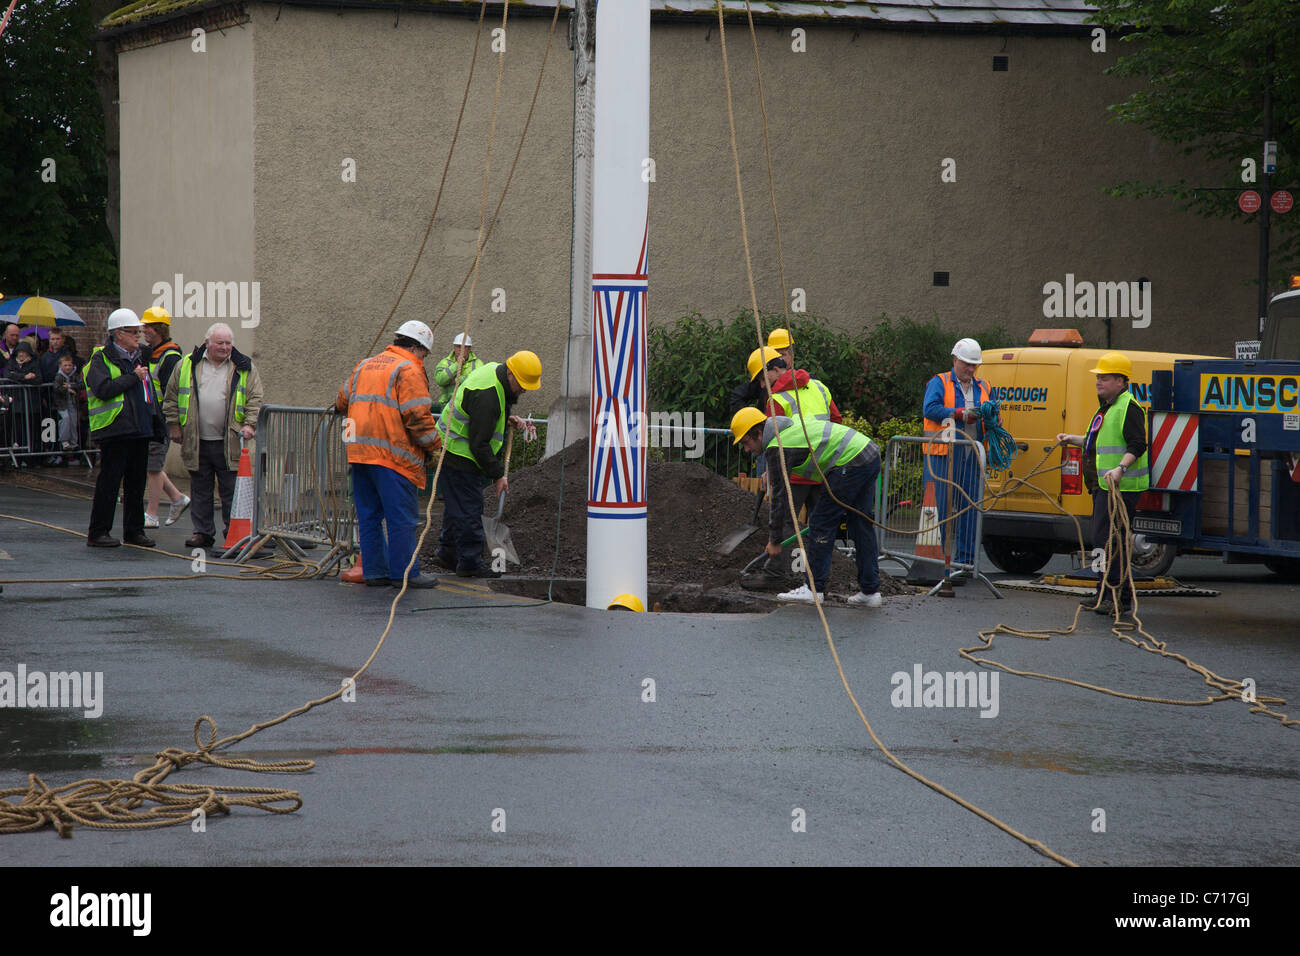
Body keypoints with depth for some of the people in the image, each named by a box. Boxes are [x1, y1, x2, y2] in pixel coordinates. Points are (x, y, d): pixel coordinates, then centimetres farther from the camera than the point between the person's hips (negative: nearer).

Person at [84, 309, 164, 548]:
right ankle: (98, 533, -1)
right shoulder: (101, 359, -6)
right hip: (114, 430, -7)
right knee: (108, 483, -6)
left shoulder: (139, 357, 18)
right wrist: (133, 378, -16)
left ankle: (134, 531, 18)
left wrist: (156, 421, 20)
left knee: (136, 483, 10)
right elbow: (103, 389, -21)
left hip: (140, 430, 7)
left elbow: (150, 392, 26)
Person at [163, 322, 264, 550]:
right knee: (200, 490, 7)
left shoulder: (244, 368, 6)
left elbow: (255, 398, 5)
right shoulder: (187, 365, 8)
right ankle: (202, 532, 14)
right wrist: (174, 425, 8)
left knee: (231, 491, -1)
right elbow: (172, 397, 13)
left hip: (229, 443, -1)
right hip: (196, 442, 1)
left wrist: (250, 424, -9)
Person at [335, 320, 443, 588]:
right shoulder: (409, 370, -6)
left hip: (358, 453, 8)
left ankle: (374, 570, 14)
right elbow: (417, 416, -13)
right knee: (402, 518, -3)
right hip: (392, 454, -8)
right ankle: (403, 573, -2)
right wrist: (433, 444, -1)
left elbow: (342, 402, 27)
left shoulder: (364, 366, 20)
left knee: (369, 516, 12)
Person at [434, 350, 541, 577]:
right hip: (460, 454, -10)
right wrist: (497, 475, -19)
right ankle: (470, 563, -1)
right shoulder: (487, 394, -28)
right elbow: (479, 443, -26)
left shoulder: (494, 371, 3)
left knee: (458, 506, 17)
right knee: (469, 509, -6)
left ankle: (447, 554, 26)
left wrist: (509, 419, 6)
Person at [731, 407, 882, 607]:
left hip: (851, 462, -10)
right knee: (861, 526, 13)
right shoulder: (790, 426, 23)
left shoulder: (776, 448, -6)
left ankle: (814, 588, -1)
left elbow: (780, 496, -3)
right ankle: (870, 591, 15)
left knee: (821, 524, -3)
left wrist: (774, 540, 5)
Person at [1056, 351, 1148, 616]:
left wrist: (1121, 468, -35)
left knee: (1108, 541, -13)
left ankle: (1120, 599, -12)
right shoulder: (1107, 407, 20)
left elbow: (1137, 445, -22)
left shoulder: (1128, 408, -13)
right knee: (1103, 540, 16)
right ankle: (1106, 594, 24)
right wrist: (1074, 440, 32)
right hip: (1104, 486, 11)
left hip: (1121, 486, -11)